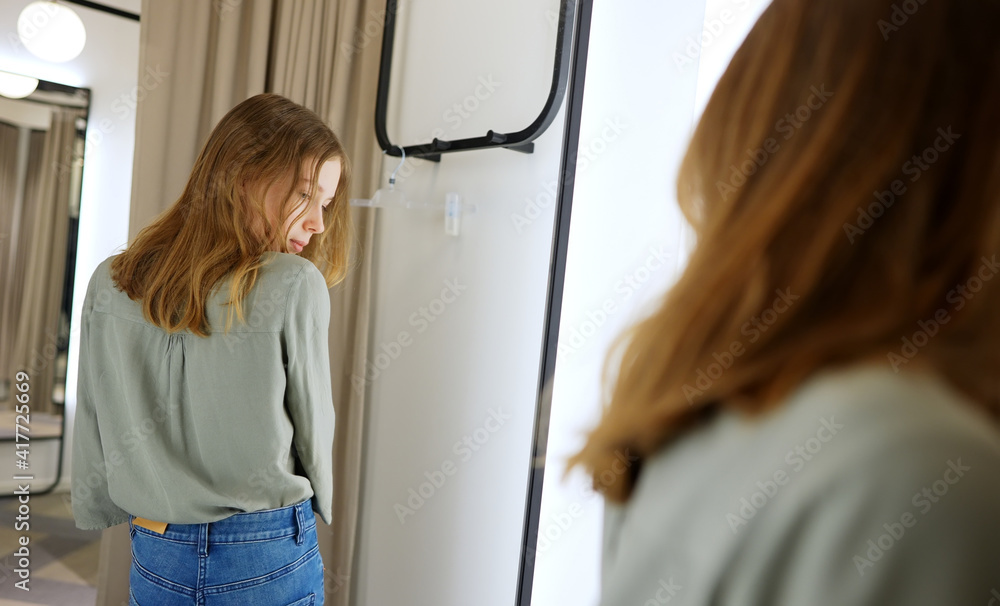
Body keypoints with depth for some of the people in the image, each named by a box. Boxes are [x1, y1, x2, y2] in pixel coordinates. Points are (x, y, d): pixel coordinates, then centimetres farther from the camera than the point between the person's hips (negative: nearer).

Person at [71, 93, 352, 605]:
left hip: (153, 559, 4)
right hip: (270, 561, -3)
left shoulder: (109, 286, -5)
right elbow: (311, 430, -9)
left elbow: (92, 441, 3)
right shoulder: (295, 287, -19)